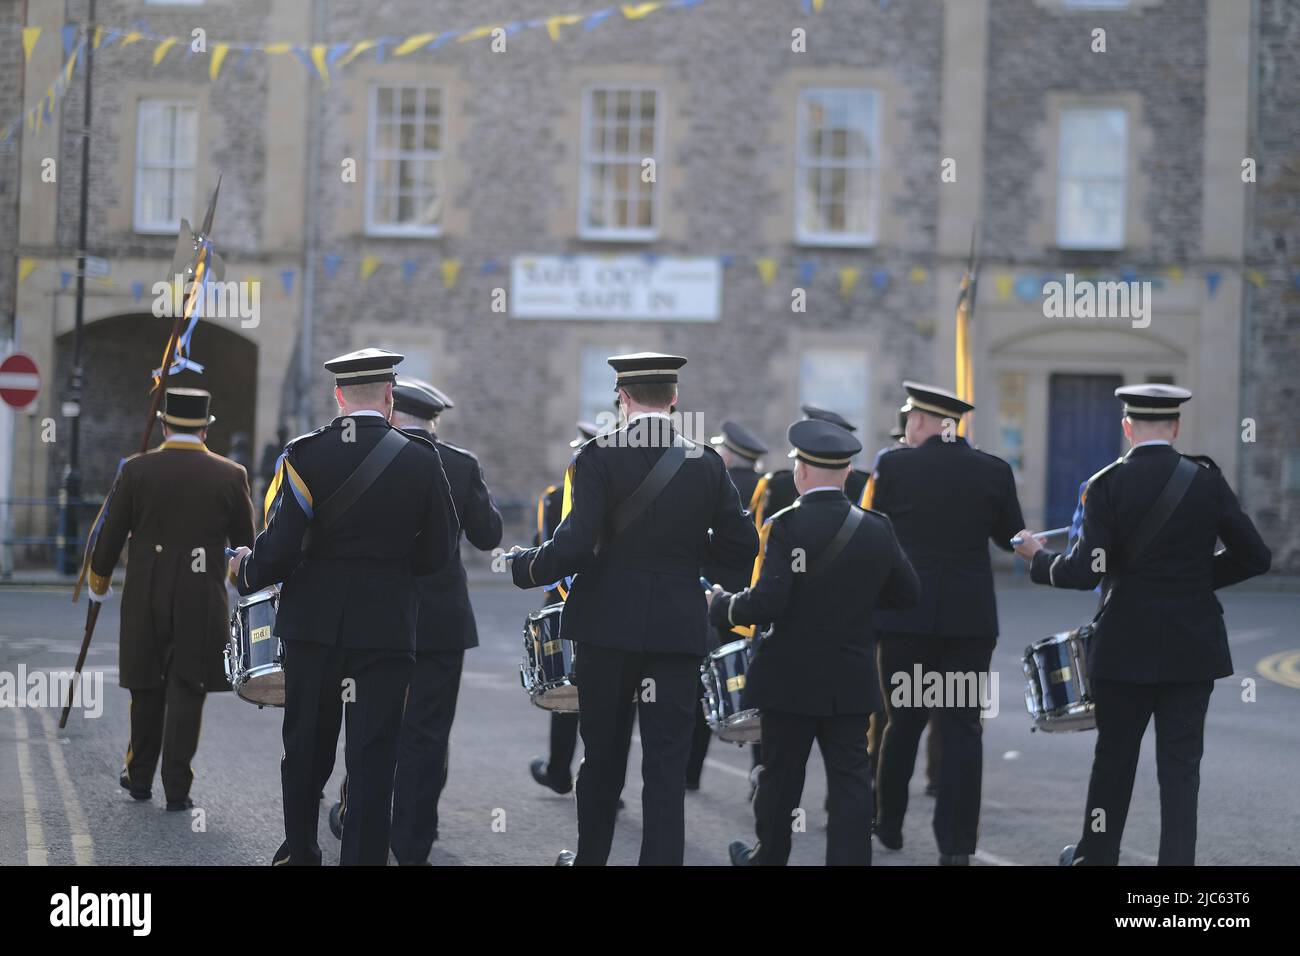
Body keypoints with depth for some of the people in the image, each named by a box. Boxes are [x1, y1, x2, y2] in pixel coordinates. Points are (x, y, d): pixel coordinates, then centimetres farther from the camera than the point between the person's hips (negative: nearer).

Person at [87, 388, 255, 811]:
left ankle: (140, 777, 26)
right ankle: (177, 788, 1)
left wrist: (99, 584, 17)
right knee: (187, 691, 3)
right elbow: (246, 543, 5)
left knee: (147, 688, 15)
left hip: (145, 598, 1)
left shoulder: (136, 470, -4)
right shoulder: (230, 475, -4)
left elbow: (110, 534, 1)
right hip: (202, 602, -1)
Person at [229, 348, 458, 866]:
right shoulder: (420, 459, -4)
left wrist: (247, 572, 10)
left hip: (313, 626, 1)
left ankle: (300, 851, 31)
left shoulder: (304, 454, -7)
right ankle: (363, 856, 0)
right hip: (387, 626, -1)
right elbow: (439, 552, 0)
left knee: (306, 746, 16)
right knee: (372, 756, 2)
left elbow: (279, 547, -11)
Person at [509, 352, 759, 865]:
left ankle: (590, 857, 30)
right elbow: (741, 546, 3)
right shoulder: (707, 462, 0)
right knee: (667, 765, 2)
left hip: (608, 626, -1)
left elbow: (574, 544, -16)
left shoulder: (599, 456, -8)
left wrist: (526, 566, 1)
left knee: (603, 756, 15)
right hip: (678, 630, 1)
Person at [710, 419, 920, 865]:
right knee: (850, 779, 5)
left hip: (791, 678, -3)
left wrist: (720, 605, -4)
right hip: (851, 684, 3)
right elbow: (908, 593, 7)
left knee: (780, 775, 13)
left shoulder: (786, 526, -16)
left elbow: (765, 604, -21)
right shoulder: (876, 528, -2)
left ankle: (768, 857, 29)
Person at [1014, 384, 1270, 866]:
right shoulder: (1207, 481, -2)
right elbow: (1255, 557, -1)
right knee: (1180, 763, 5)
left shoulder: (1107, 485, -10)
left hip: (1126, 646, -1)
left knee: (1114, 755, 14)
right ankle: (1177, 858, 1)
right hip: (1192, 648, 1)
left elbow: (1085, 572, -16)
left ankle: (1097, 854, 29)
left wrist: (1038, 557, 2)